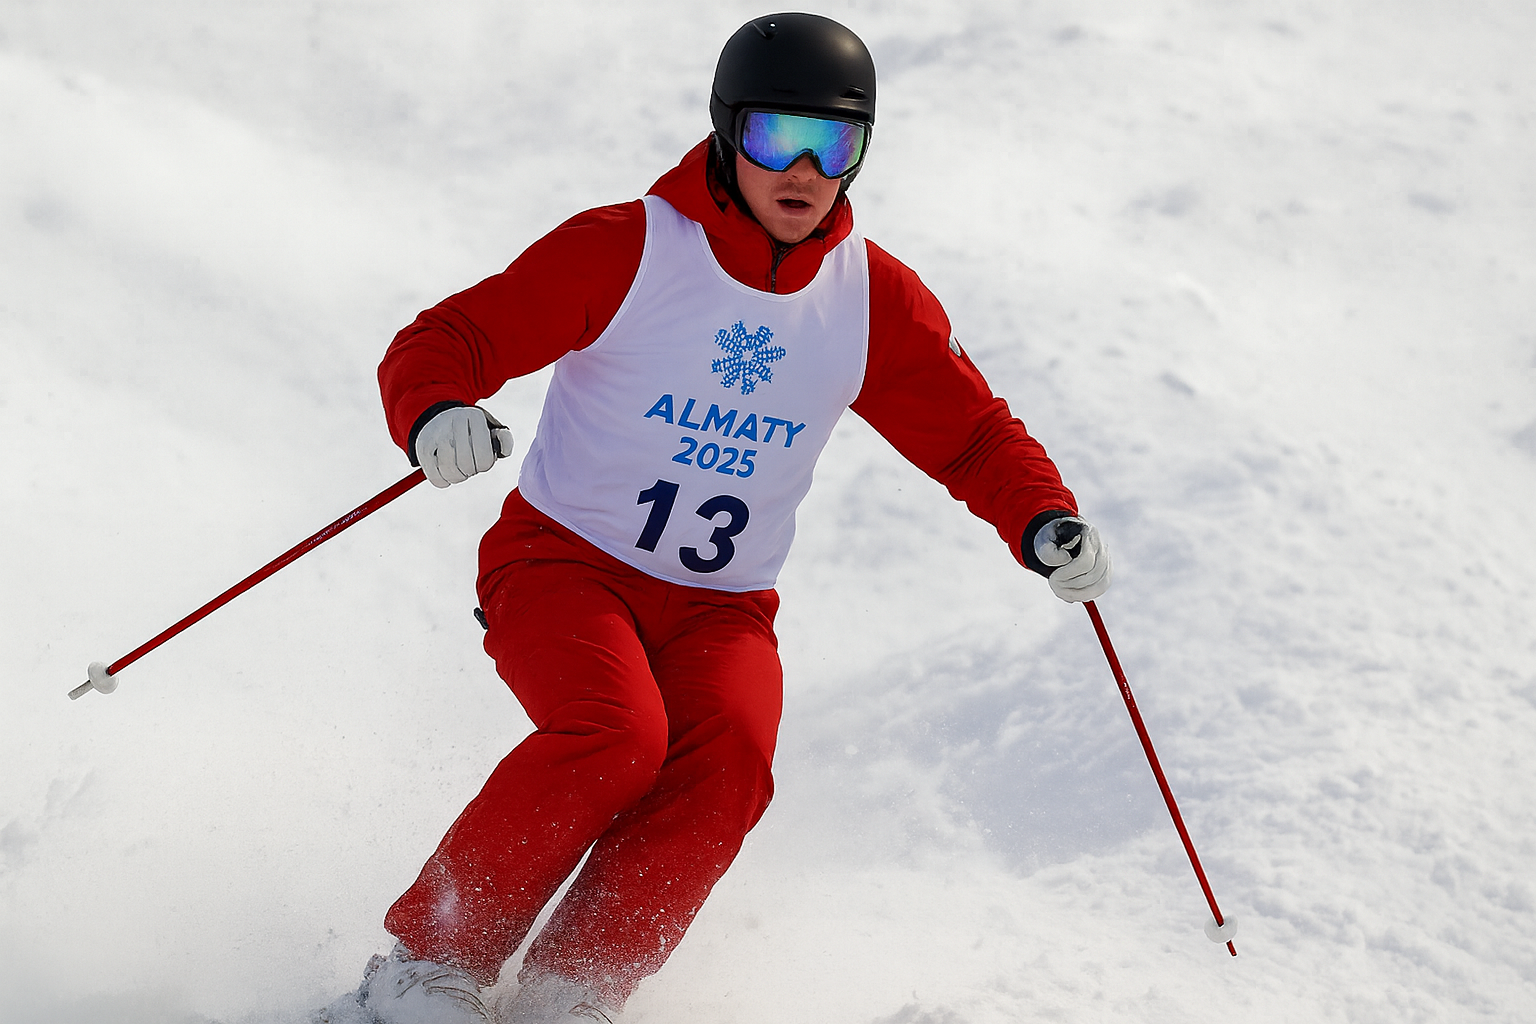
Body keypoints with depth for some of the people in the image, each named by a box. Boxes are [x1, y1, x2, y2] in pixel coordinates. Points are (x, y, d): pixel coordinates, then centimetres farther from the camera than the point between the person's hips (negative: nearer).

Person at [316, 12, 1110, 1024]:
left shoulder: (875, 299, 1)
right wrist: (435, 415, -35)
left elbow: (972, 433, 11)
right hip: (564, 559, -3)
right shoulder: (625, 249, -11)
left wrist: (1044, 523, -9)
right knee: (615, 736, -31)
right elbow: (442, 340, -11)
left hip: (718, 608, 3)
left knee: (728, 766, -27)